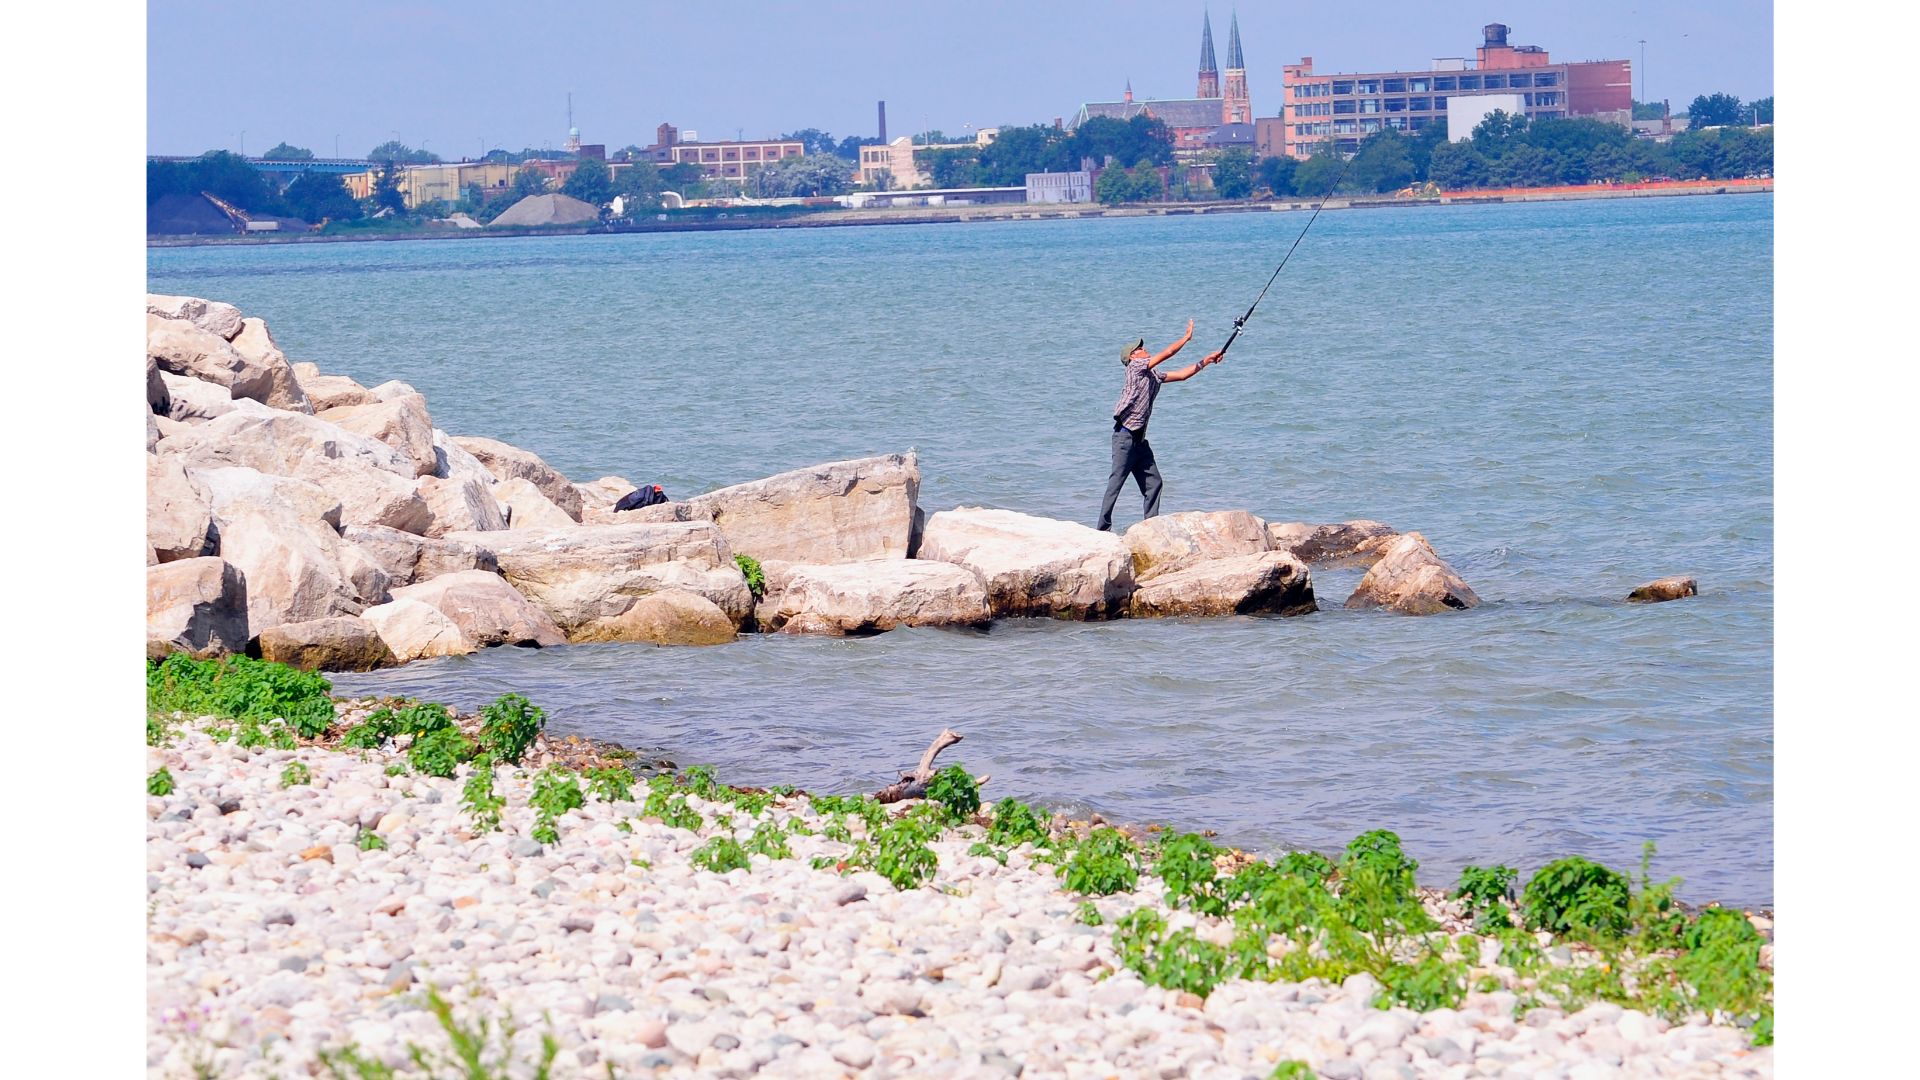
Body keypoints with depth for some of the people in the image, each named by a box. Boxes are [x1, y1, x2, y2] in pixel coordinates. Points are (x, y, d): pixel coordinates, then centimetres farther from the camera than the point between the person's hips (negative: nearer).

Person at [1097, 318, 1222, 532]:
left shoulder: (1152, 376, 19)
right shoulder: (1135, 367, -3)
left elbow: (1181, 375, 23)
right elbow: (1167, 353, -5)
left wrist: (1205, 361, 19)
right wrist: (1187, 337, 6)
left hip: (1139, 438, 9)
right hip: (1125, 436, -9)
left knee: (1153, 482, 6)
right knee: (1116, 482, -10)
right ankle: (1103, 528, -11)